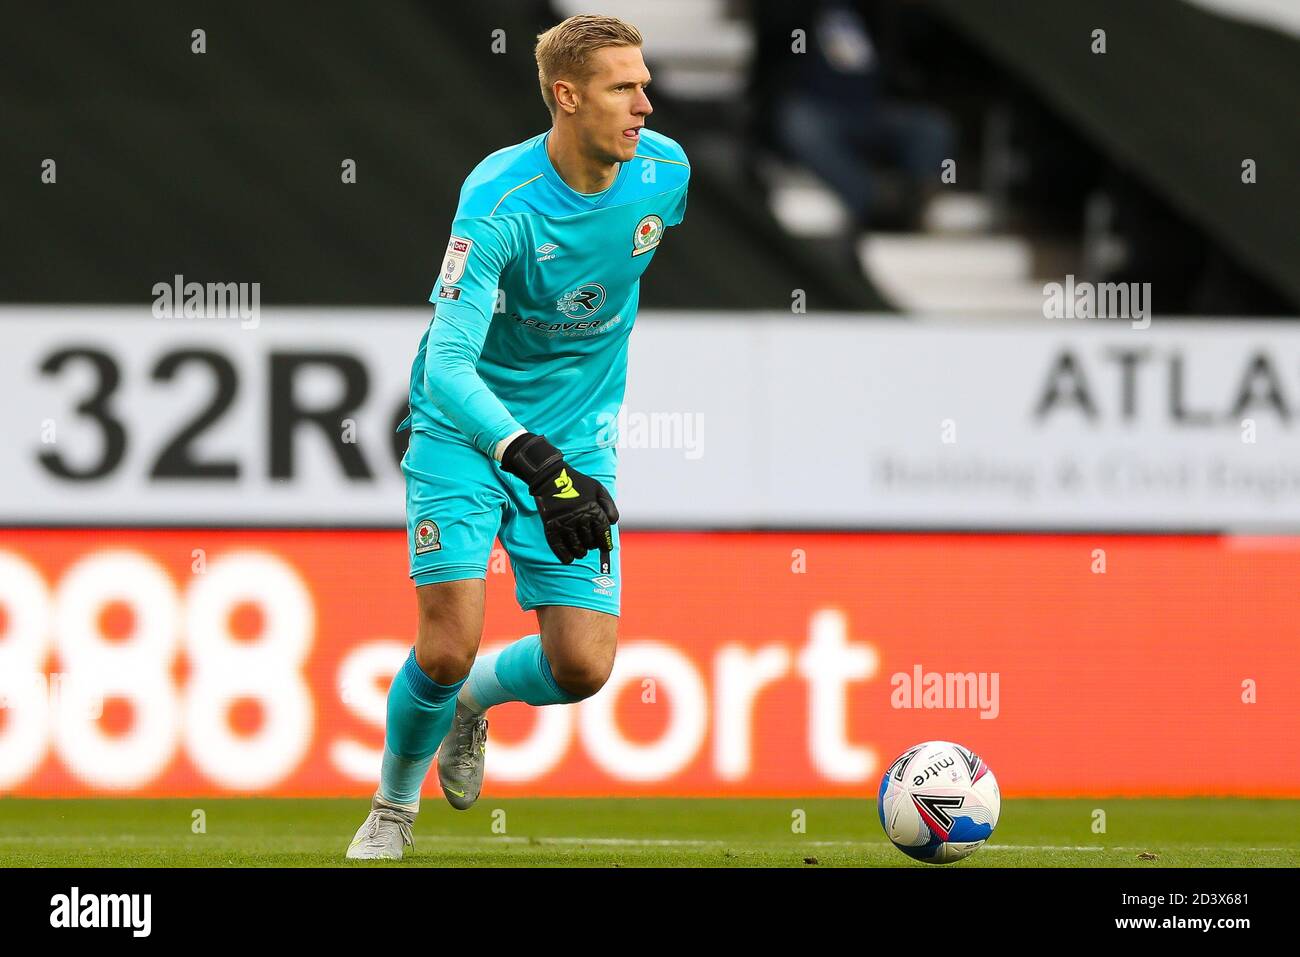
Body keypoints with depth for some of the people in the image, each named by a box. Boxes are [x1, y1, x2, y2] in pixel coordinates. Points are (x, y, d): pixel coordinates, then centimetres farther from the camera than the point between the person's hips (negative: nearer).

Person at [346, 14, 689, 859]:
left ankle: (476, 699, 28)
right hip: (464, 433, -4)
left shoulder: (665, 171, -10)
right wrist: (536, 464, -46)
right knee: (448, 648, -15)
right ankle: (394, 806, 16)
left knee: (583, 668, -8)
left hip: (579, 443, 4)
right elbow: (447, 367, -32)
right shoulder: (499, 199, -25)